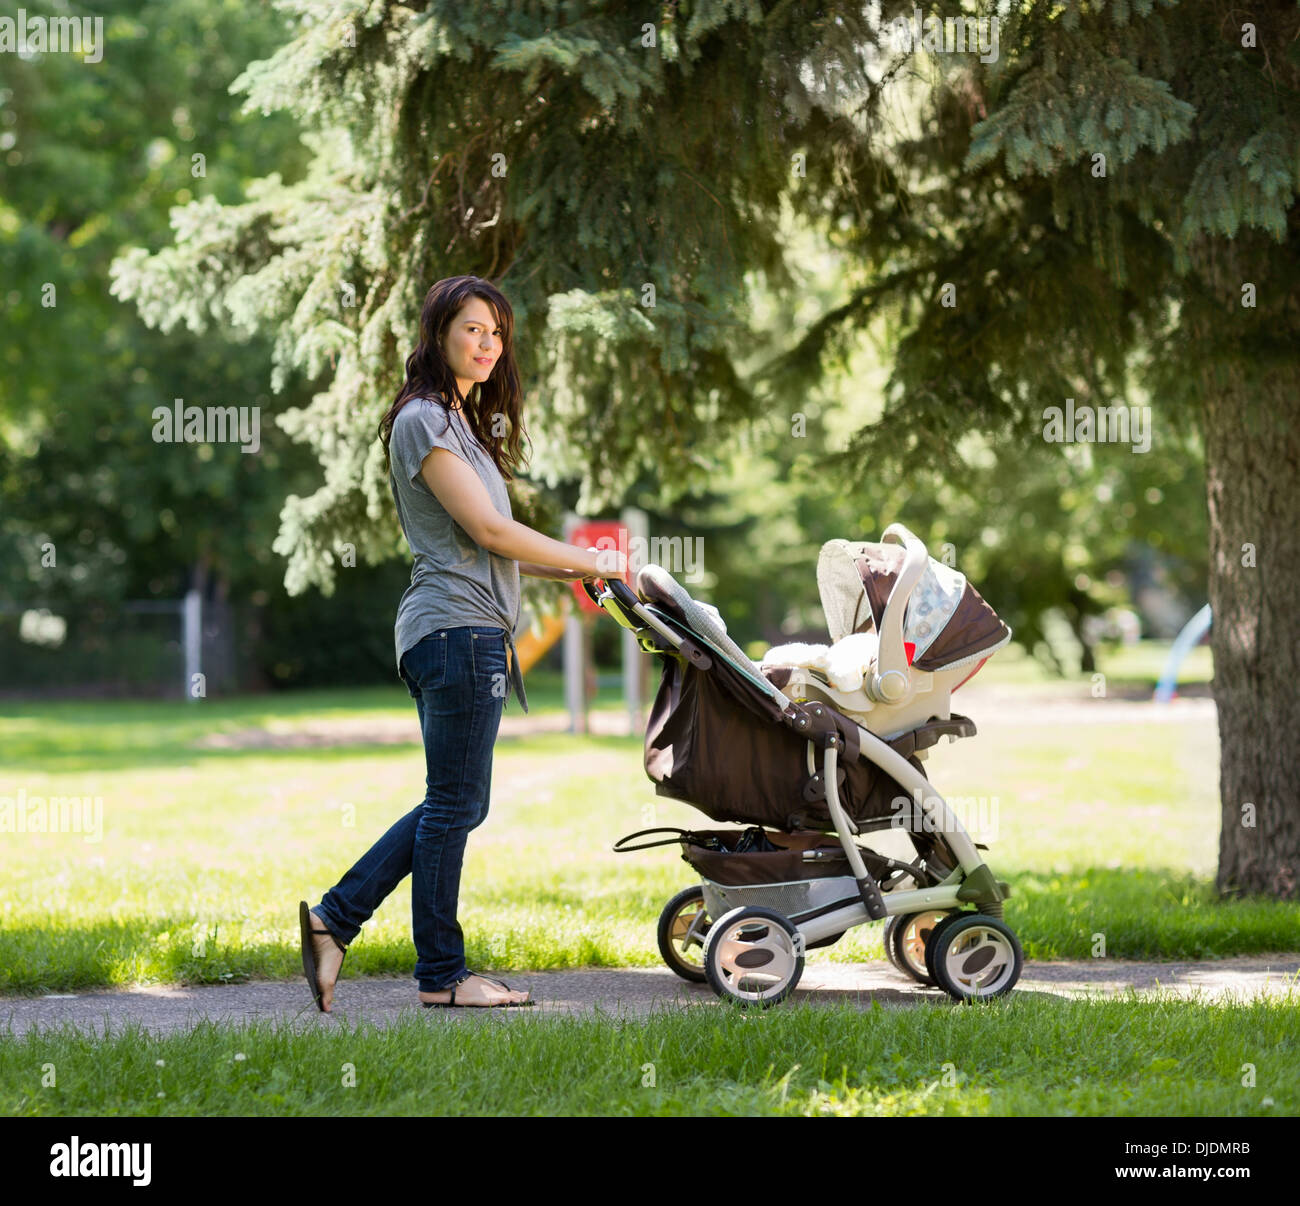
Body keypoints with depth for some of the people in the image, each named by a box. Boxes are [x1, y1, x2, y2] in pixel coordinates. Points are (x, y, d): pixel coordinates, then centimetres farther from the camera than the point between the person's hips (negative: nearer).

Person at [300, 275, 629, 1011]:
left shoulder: (461, 423, 22)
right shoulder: (424, 420, -9)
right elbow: (488, 529, -15)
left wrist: (575, 571, 13)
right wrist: (591, 561, -7)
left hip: (467, 633, 10)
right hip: (458, 629, -10)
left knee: (456, 804, 12)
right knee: (456, 804, -3)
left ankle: (335, 920, 13)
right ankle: (443, 974, 5)